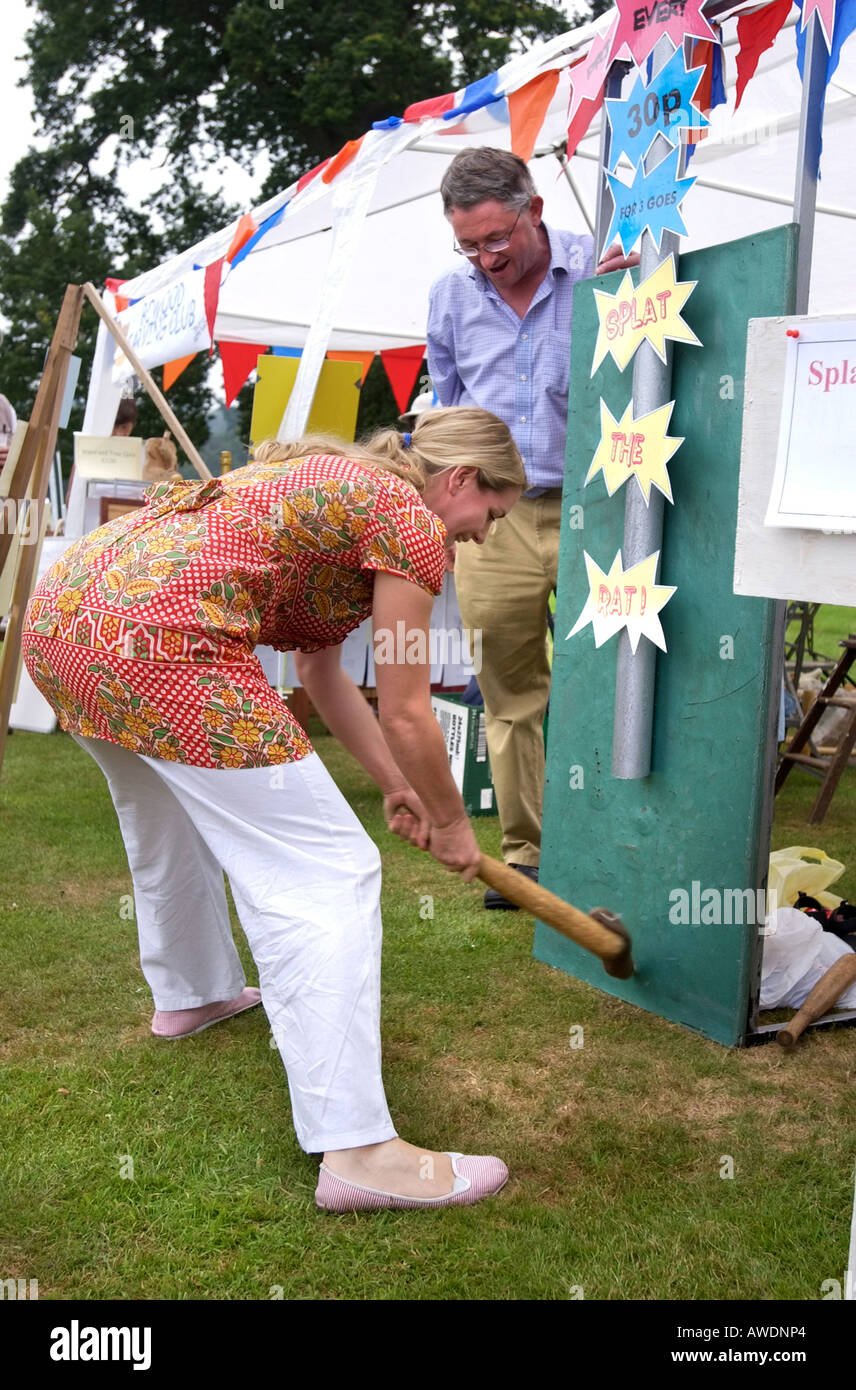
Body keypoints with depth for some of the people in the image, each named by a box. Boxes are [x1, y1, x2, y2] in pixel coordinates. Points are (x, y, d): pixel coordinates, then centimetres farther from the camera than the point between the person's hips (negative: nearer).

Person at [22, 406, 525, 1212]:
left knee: (169, 808, 34)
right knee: (325, 874, -5)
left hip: (61, 607, 11)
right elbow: (406, 717, 2)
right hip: (158, 645, -11)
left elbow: (321, 672, 32)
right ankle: (357, 1151, -5)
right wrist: (450, 823, 19)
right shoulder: (410, 520, 1)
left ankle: (188, 992, 56)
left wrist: (394, 784, 37)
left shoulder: (329, 481, 27)